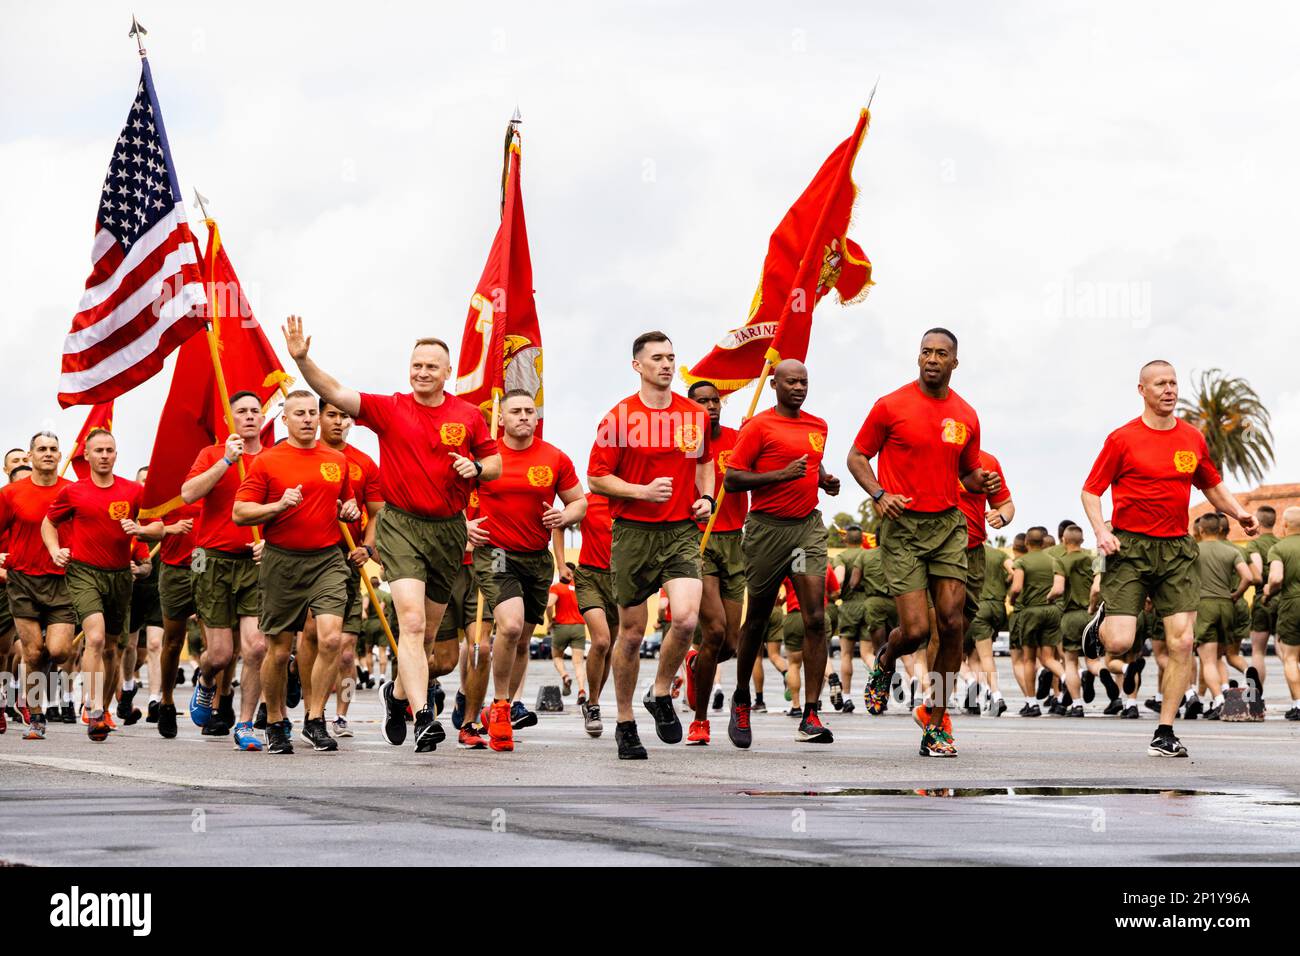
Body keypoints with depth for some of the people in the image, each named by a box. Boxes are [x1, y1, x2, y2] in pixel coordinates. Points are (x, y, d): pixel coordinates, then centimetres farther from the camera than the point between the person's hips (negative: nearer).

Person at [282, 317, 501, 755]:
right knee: (411, 621, -19)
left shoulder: (468, 416, 5)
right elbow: (335, 393, -10)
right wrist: (302, 359, -24)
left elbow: (495, 462, 13)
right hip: (401, 525, -3)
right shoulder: (389, 408, -1)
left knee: (427, 631, 13)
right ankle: (423, 716, -24)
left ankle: (399, 692, 39)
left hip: (449, 530, 3)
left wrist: (477, 467, -9)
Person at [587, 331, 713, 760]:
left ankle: (661, 694, 6)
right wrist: (643, 491, -15)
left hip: (682, 531, 2)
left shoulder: (695, 414, 7)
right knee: (631, 633, 5)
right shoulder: (619, 417, -4)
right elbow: (596, 478, -2)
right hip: (633, 532, -2)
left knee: (686, 617, -20)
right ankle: (625, 724, 21)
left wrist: (706, 496, 7)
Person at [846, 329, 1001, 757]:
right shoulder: (891, 406, -3)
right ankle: (885, 662, 27)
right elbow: (857, 456, 4)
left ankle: (936, 723, 4)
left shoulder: (966, 416, 9)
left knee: (952, 621, -8)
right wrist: (879, 494, -13)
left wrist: (981, 482, -2)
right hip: (902, 527, -3)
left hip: (948, 525, 3)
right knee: (916, 629, -11)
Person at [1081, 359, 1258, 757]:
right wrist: (1101, 530, -14)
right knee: (1120, 642, -13)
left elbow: (1212, 485, 23)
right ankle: (1103, 620, 25)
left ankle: (1164, 733, 3)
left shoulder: (1193, 438, 10)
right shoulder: (1123, 439, -3)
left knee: (1182, 642, -6)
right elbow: (1090, 490, 2)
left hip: (1177, 549, 4)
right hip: (1129, 546, -4)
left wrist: (1239, 513, 5)